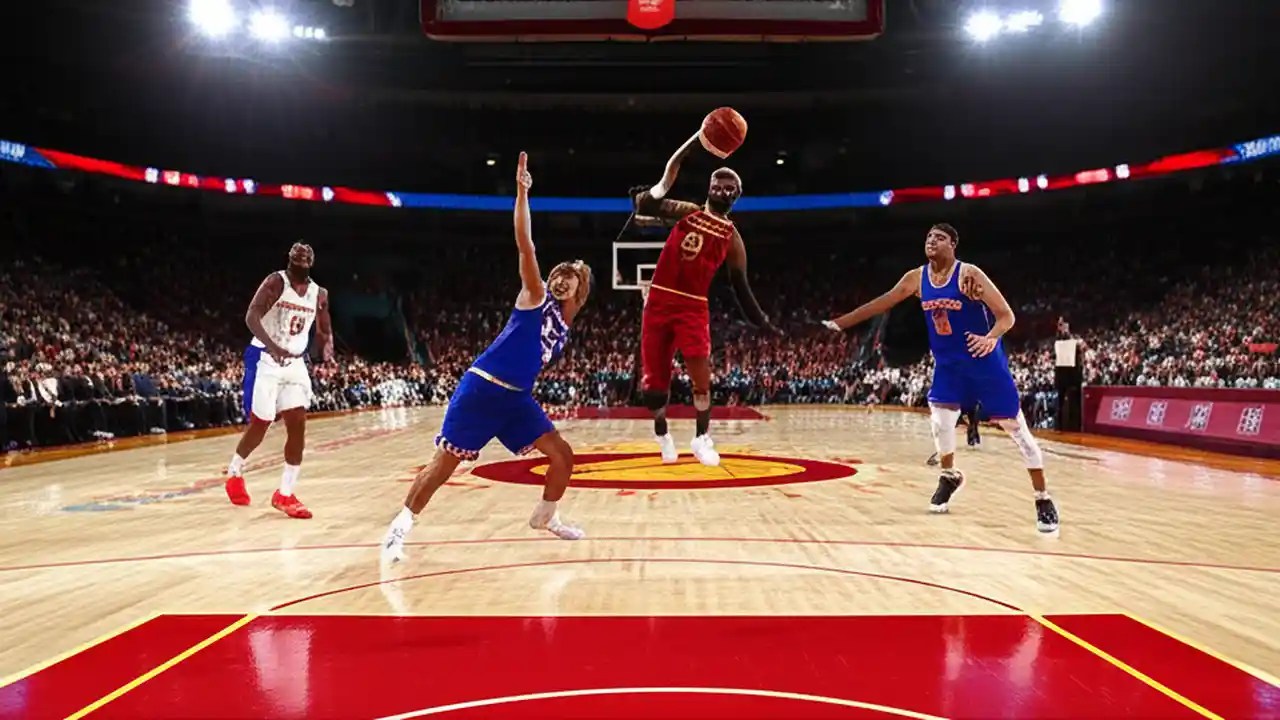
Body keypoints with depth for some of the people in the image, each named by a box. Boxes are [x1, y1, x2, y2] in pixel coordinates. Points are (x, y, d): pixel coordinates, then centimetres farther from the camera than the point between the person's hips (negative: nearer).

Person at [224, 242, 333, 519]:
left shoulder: (319, 294, 5)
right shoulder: (276, 282, -11)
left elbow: (324, 331, 15)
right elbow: (251, 316, -23)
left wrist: (327, 349, -9)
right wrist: (272, 346, -39)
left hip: (295, 363, 5)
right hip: (265, 359, -5)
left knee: (298, 427, -4)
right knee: (259, 425, 2)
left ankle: (285, 494, 4)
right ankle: (234, 473, 29)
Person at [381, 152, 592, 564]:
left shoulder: (563, 332, 16)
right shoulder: (535, 297, -2)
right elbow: (524, 246, -12)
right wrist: (522, 193, -18)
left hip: (516, 396, 7)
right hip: (482, 388, -7)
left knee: (562, 454, 6)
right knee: (445, 463, -8)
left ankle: (545, 517, 27)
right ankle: (399, 528, 3)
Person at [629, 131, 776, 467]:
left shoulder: (732, 238, 5)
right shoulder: (686, 212, 5)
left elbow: (741, 288, 8)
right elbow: (644, 205, -9)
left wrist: (764, 324, 1)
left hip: (693, 307, -1)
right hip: (659, 300, 1)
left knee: (700, 373, -17)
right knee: (653, 377, 2)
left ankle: (702, 438, 2)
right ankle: (662, 433, 27)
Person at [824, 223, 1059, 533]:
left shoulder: (969, 275, -18)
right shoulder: (916, 278, -1)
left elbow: (1006, 315, -19)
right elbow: (882, 302, 6)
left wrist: (991, 337, -40)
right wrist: (840, 323, 4)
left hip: (984, 361, -5)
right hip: (948, 362, 5)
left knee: (1015, 426, -4)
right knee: (940, 418, 2)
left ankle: (1043, 500, 3)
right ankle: (950, 476, 31)